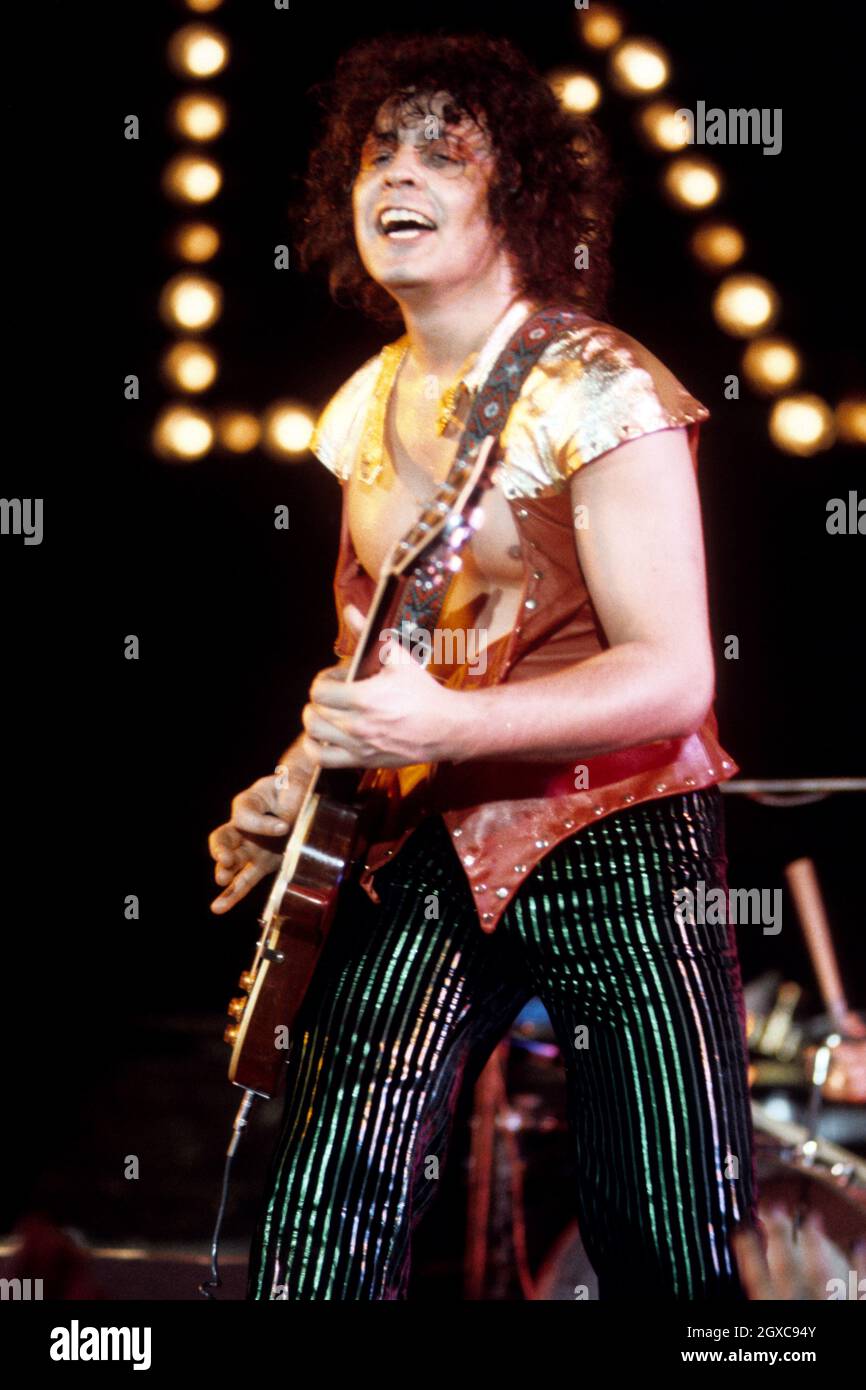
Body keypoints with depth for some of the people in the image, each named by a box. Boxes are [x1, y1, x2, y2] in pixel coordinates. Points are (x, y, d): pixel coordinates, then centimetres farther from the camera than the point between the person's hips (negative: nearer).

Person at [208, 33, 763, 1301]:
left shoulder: (596, 388, -10)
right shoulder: (365, 409, 12)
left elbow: (673, 677, -17)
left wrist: (444, 726, -28)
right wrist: (295, 787, 6)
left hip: (616, 841, -5)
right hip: (426, 849, 5)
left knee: (668, 1248, -3)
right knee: (322, 1220, -10)